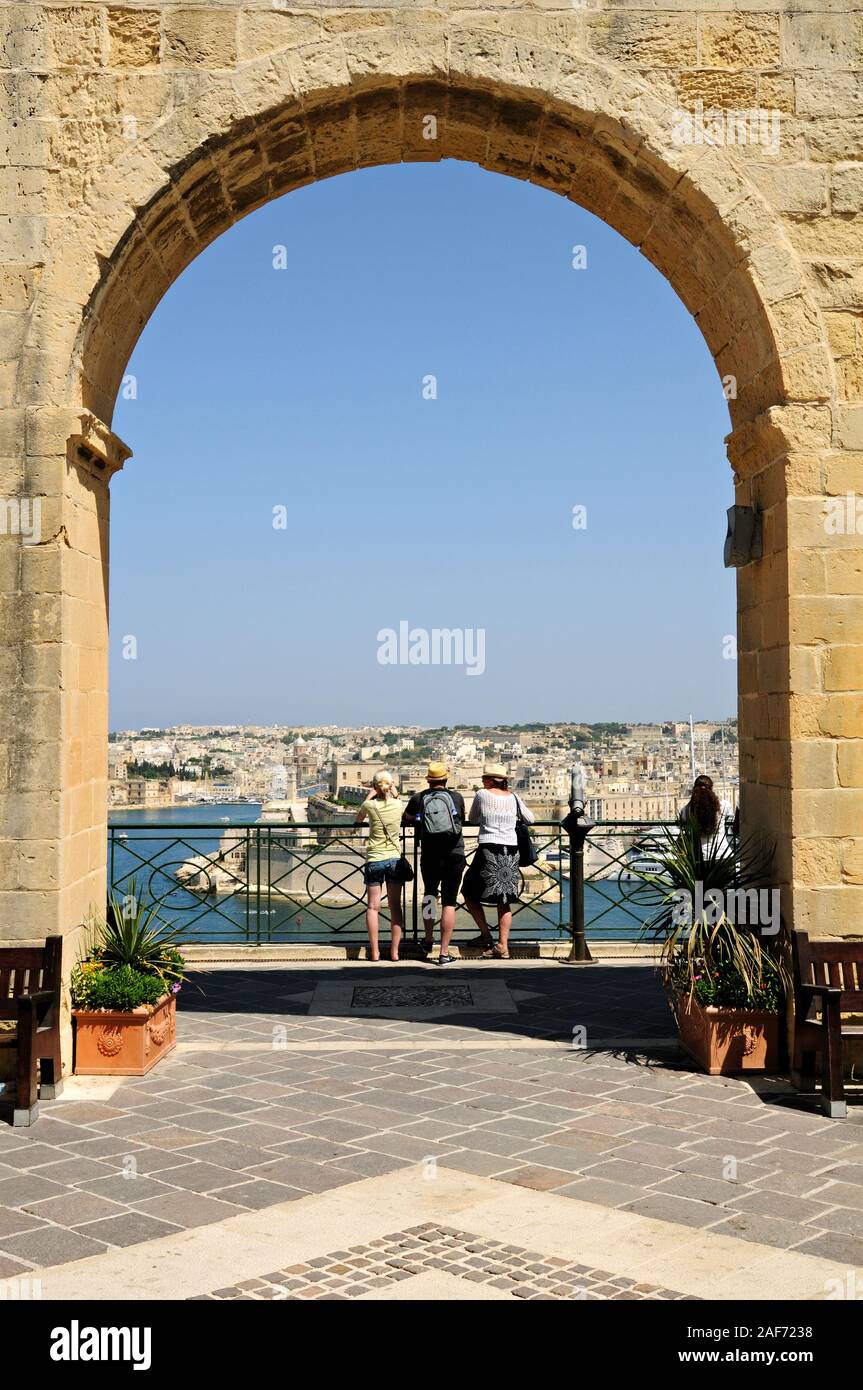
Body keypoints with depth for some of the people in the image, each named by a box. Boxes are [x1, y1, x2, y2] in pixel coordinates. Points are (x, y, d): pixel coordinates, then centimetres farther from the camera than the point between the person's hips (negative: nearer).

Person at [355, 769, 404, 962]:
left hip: (374, 860, -1)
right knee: (395, 907, 6)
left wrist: (370, 796, 13)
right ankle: (394, 951, 7)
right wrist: (395, 794, 19)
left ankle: (374, 951, 2)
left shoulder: (370, 805, -8)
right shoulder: (398, 804, -4)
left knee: (373, 907, 5)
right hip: (394, 859, 1)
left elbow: (358, 820, 14)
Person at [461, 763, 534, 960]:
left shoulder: (482, 795, -1)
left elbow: (472, 820, 12)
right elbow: (530, 819, 18)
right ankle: (503, 946, 7)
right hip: (511, 850, 5)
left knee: (470, 894, 11)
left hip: (489, 849, -4)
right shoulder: (513, 797, 8)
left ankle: (486, 935, 5)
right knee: (504, 901, 10)